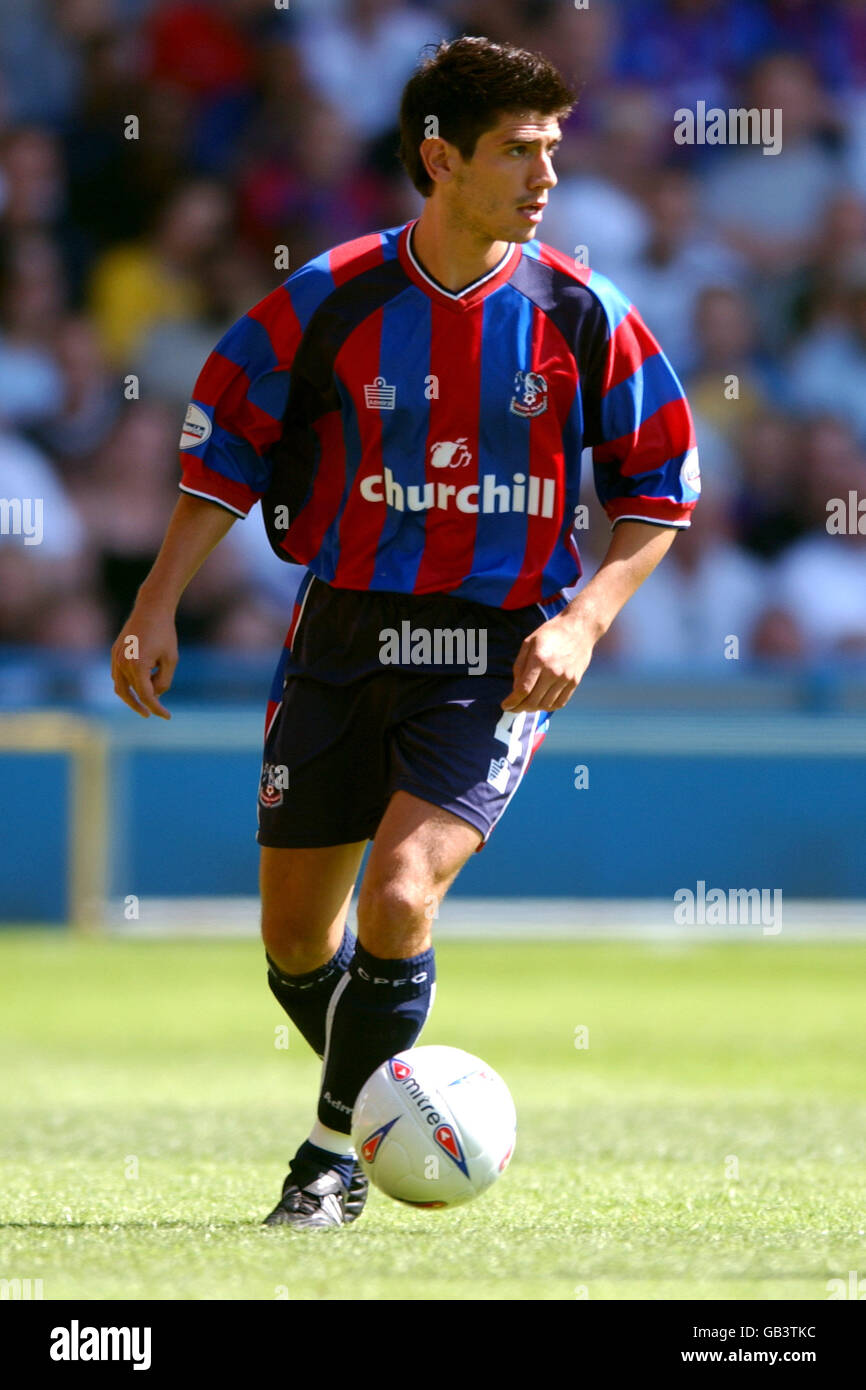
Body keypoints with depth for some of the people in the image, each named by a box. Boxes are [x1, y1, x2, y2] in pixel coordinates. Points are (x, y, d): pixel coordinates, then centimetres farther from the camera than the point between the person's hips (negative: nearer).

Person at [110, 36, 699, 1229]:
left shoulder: (580, 315, -6)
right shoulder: (331, 300, -6)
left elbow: (659, 496, 2)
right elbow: (225, 446, 5)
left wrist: (585, 619, -12)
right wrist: (158, 605, 0)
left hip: (500, 655, -2)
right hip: (344, 636, 2)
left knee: (398, 899, -20)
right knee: (295, 936, 7)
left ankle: (336, 1154, 0)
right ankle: (382, 1093, 37)